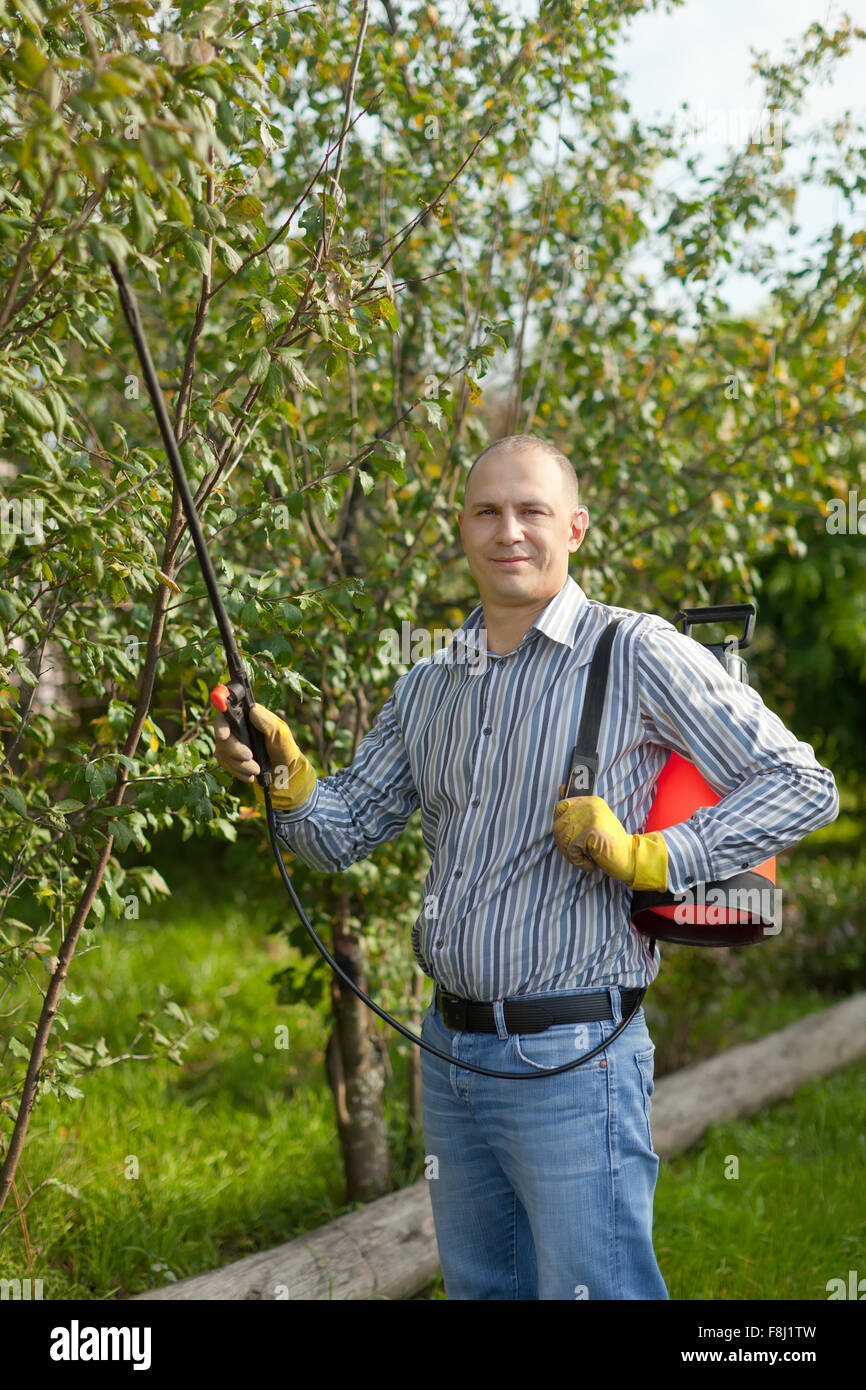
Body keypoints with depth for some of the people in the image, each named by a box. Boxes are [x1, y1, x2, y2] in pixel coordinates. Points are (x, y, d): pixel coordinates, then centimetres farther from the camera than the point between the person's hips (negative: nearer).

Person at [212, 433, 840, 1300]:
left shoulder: (637, 655, -9)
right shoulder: (430, 685, 11)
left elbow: (801, 787, -9)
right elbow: (342, 835, 13)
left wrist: (651, 858, -19)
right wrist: (284, 771, -7)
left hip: (572, 1064, -7)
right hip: (448, 1056, 7)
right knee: (480, 1288, 19)